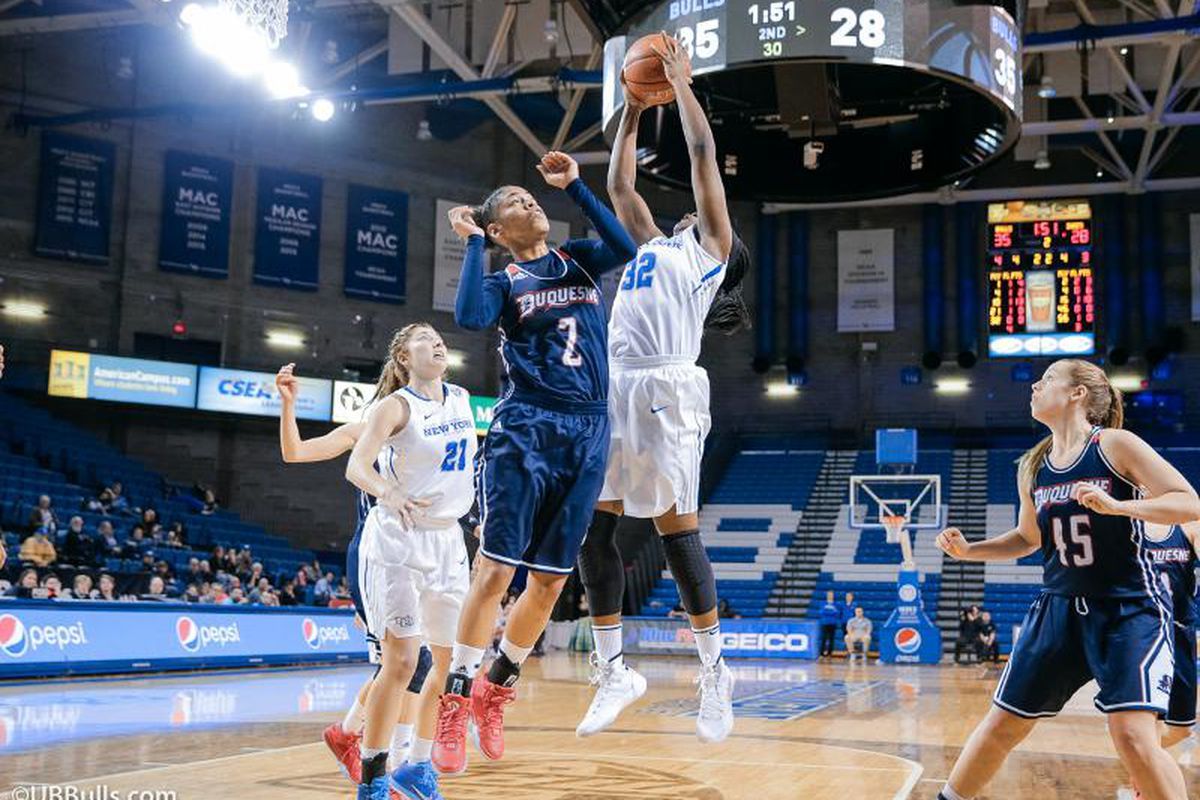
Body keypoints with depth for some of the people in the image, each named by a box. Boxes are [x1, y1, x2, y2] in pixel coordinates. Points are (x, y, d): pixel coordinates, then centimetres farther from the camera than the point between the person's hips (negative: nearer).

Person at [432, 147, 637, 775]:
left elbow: (626, 248, -4)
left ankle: (496, 691, 22)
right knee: (496, 571, -11)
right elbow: (470, 316, -16)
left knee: (550, 580, 6)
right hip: (525, 431, -4)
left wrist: (575, 186, -2)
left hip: (586, 436, 4)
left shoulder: (578, 259, 17)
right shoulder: (504, 280, 6)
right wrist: (472, 242, -4)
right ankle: (455, 700, 0)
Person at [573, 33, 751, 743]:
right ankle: (614, 672, 12)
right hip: (614, 389, 7)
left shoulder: (711, 248, 12)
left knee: (676, 529, -7)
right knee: (593, 526, 3)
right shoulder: (652, 244, 28)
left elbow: (704, 154, 9)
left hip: (666, 390, -7)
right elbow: (619, 184, 33)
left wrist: (681, 83, 17)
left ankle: (715, 671, 6)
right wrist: (634, 110, 34)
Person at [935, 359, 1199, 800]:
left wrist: (1116, 505, -29)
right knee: (1002, 724, 9)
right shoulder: (1032, 467, 6)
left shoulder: (1115, 445, -10)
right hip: (1059, 610, 5)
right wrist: (967, 550, 6)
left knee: (1134, 737, -20)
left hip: (1129, 610, -5)